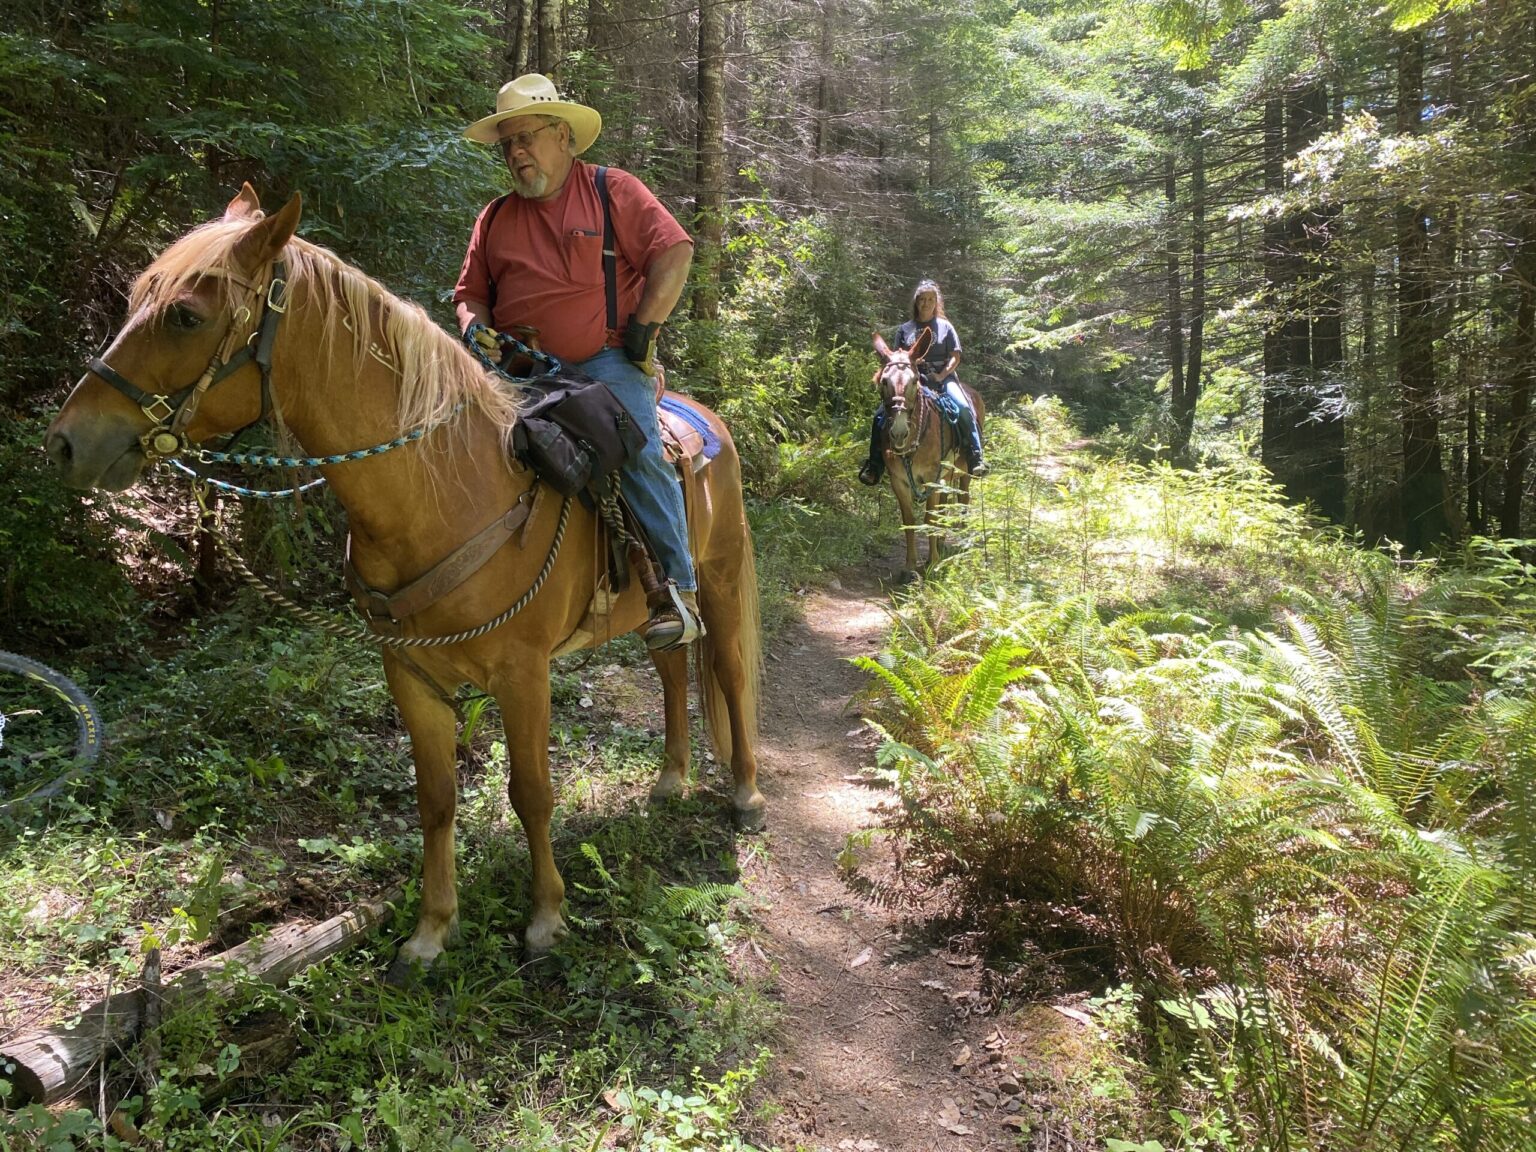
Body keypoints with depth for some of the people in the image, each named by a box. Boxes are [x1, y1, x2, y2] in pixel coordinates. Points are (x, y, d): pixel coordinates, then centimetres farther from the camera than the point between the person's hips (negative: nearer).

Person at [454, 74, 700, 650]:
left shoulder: (612, 190, 7)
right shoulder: (495, 217, 19)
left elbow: (673, 252, -1)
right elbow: (470, 292, 24)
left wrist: (642, 328, -9)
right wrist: (474, 326, 0)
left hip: (604, 360, -5)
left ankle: (677, 588, -24)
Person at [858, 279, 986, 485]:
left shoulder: (945, 327, 10)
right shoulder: (905, 329, 14)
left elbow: (955, 357, 5)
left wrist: (941, 376, -12)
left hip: (942, 378, -1)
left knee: (964, 408, -29)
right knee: (882, 414, -16)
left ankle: (975, 458, -25)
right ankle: (875, 465, -12)